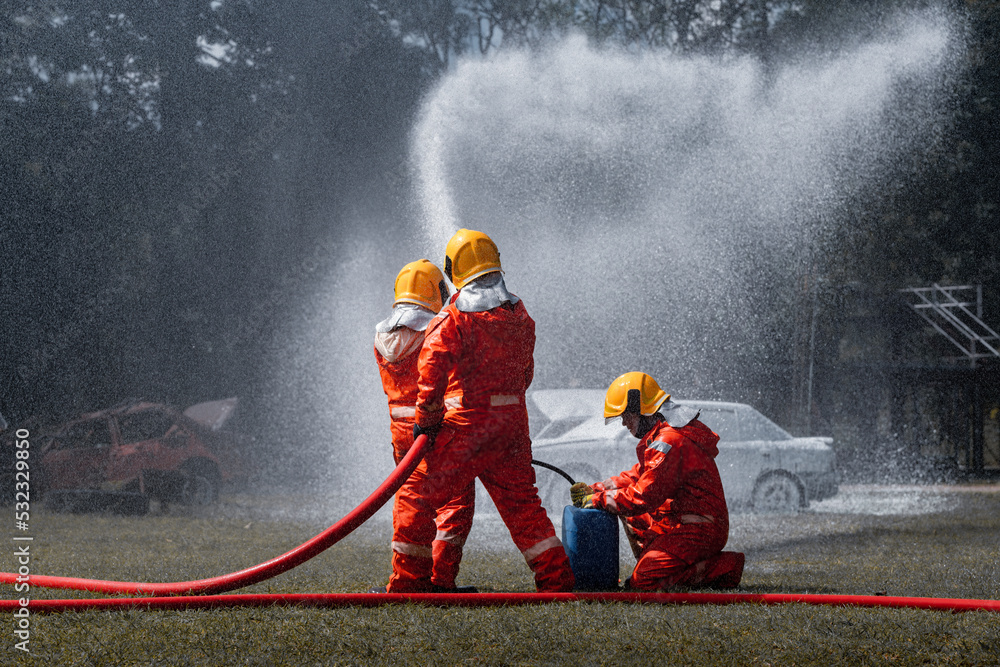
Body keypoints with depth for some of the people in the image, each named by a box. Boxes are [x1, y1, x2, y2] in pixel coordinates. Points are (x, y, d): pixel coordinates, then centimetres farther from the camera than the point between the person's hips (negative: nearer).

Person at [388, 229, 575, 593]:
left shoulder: (453, 318, -10)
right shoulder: (519, 314, 11)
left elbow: (432, 368, -21)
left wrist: (427, 419, -14)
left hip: (468, 423, -6)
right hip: (514, 421, 6)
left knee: (422, 497, 1)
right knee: (521, 501, 15)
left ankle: (407, 582, 0)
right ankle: (557, 576, 12)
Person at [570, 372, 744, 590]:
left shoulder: (670, 441, -19)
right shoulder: (665, 433, 17)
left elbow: (644, 497, -22)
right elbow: (639, 475, 24)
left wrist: (600, 499, -9)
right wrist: (595, 489, 13)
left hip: (697, 531, -11)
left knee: (642, 583, -16)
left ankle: (718, 568, -12)